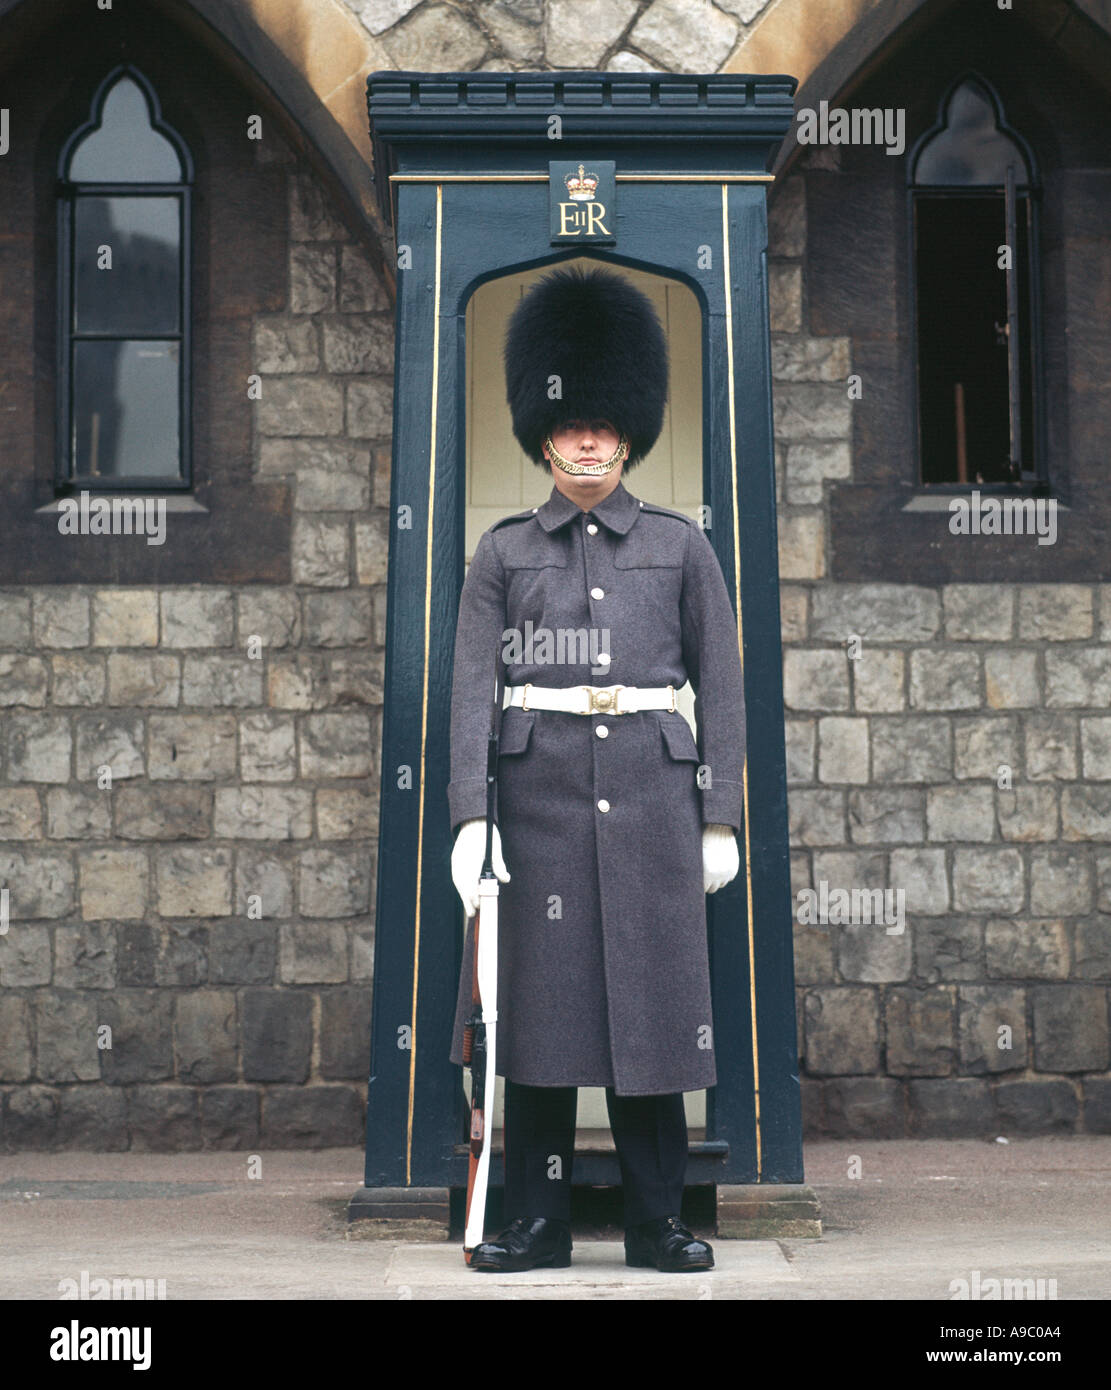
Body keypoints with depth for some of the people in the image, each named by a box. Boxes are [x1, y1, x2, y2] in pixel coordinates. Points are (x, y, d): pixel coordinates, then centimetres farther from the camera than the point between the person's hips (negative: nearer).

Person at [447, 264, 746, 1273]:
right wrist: (470, 818, -9)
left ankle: (658, 1222, 13)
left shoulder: (681, 545, 8)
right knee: (539, 996, 2)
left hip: (653, 787, 0)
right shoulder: (505, 552, 8)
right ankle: (539, 1221, 13)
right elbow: (472, 686, 1)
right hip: (540, 784, 0)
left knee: (652, 997, 2)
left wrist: (723, 817, 1)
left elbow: (722, 687, 7)